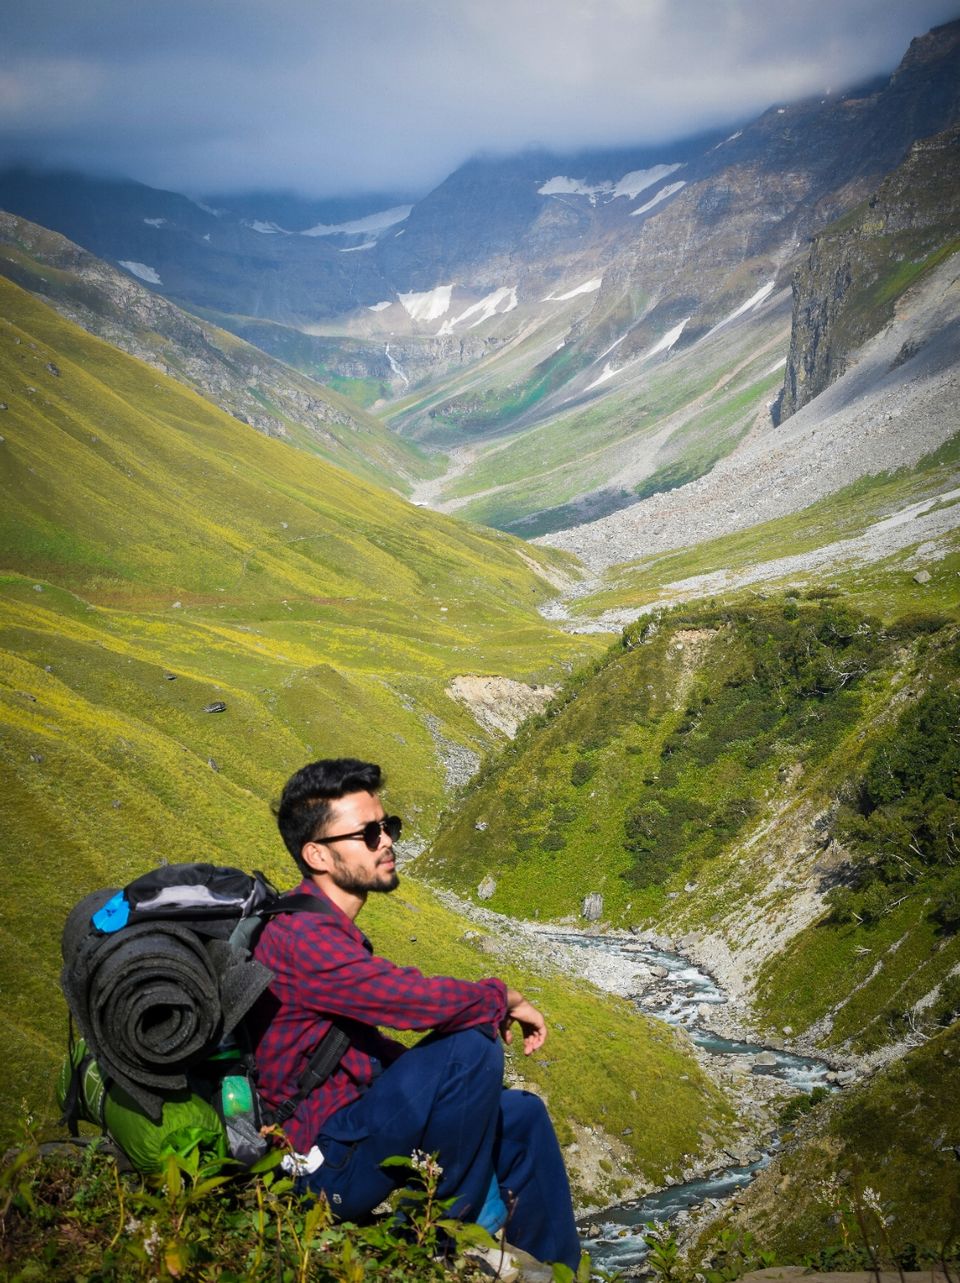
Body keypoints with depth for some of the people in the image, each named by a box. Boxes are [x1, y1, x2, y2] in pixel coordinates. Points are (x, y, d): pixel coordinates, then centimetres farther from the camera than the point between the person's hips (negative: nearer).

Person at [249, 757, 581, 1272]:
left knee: (522, 1115, 10)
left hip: (351, 1124, 10)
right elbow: (416, 998, -31)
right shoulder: (301, 935, -23)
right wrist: (503, 998, -13)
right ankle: (455, 1221, -2)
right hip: (326, 1167, -10)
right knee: (473, 1044, -21)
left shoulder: (328, 928, 9)